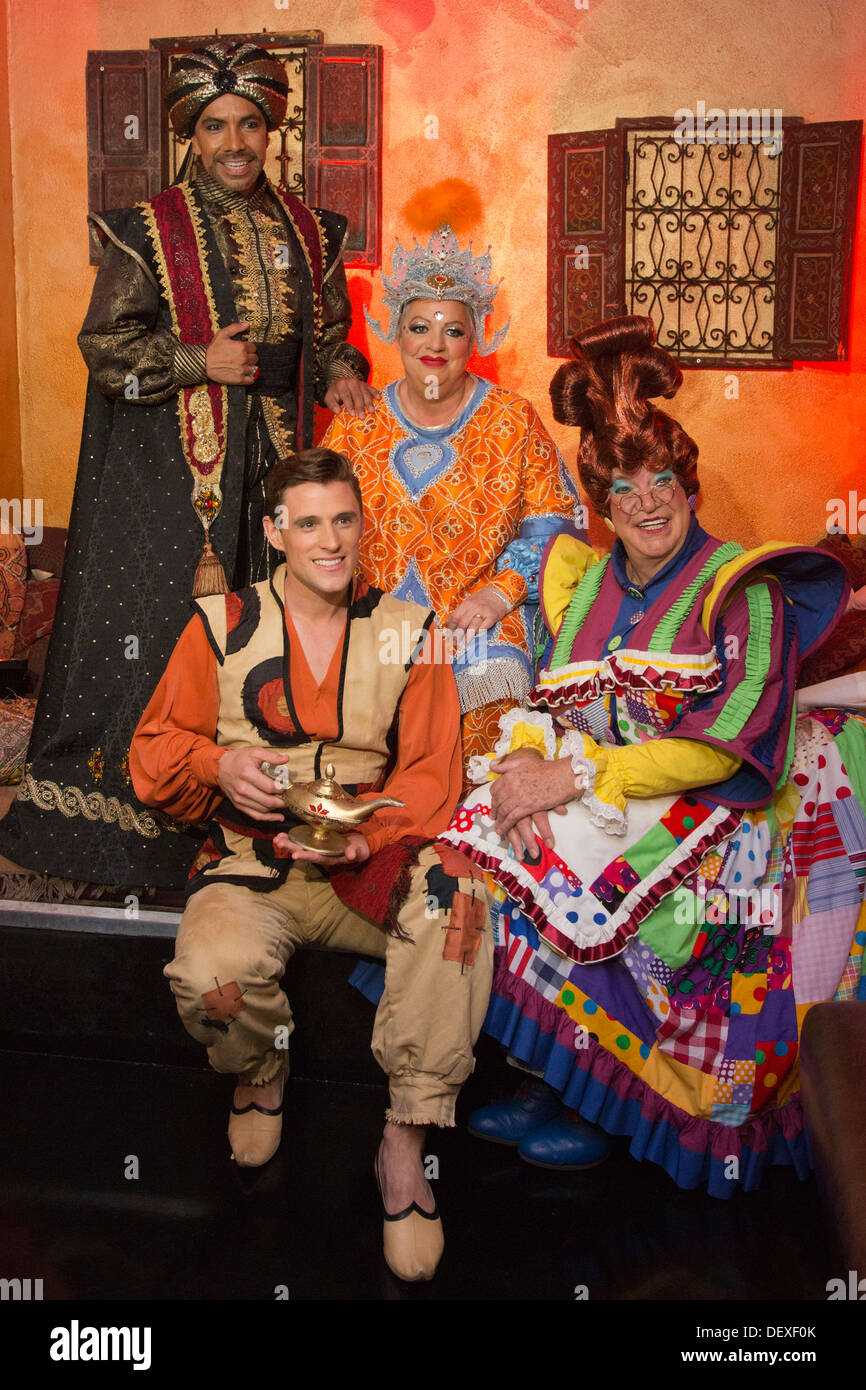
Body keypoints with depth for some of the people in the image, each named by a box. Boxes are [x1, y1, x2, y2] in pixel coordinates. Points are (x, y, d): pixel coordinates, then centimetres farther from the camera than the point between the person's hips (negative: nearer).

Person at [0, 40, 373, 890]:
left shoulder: (307, 234, 12)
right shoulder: (150, 232, 0)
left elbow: (329, 331, 20)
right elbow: (105, 343, -2)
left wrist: (341, 373, -2)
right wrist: (199, 361, -13)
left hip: (276, 451, 4)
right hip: (174, 459, -4)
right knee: (167, 618, -4)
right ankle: (133, 806, 8)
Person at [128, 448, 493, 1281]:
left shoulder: (406, 630, 7)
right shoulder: (221, 625, 5)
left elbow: (431, 774, 2)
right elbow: (153, 751, 9)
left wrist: (366, 835, -18)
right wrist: (217, 765, -15)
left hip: (365, 868, 1)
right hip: (250, 869, 0)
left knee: (454, 893, -32)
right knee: (212, 977, -33)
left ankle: (406, 1141, -18)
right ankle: (260, 1069, 8)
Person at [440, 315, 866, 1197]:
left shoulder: (741, 589, -4)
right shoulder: (585, 583, 13)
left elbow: (731, 741, -15)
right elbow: (542, 705, 9)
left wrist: (577, 777, -20)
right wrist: (523, 767, -16)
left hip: (701, 822, -5)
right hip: (587, 817, 5)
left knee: (593, 892, -31)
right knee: (487, 864, -21)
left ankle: (598, 1100, -7)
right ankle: (545, 1079, -5)